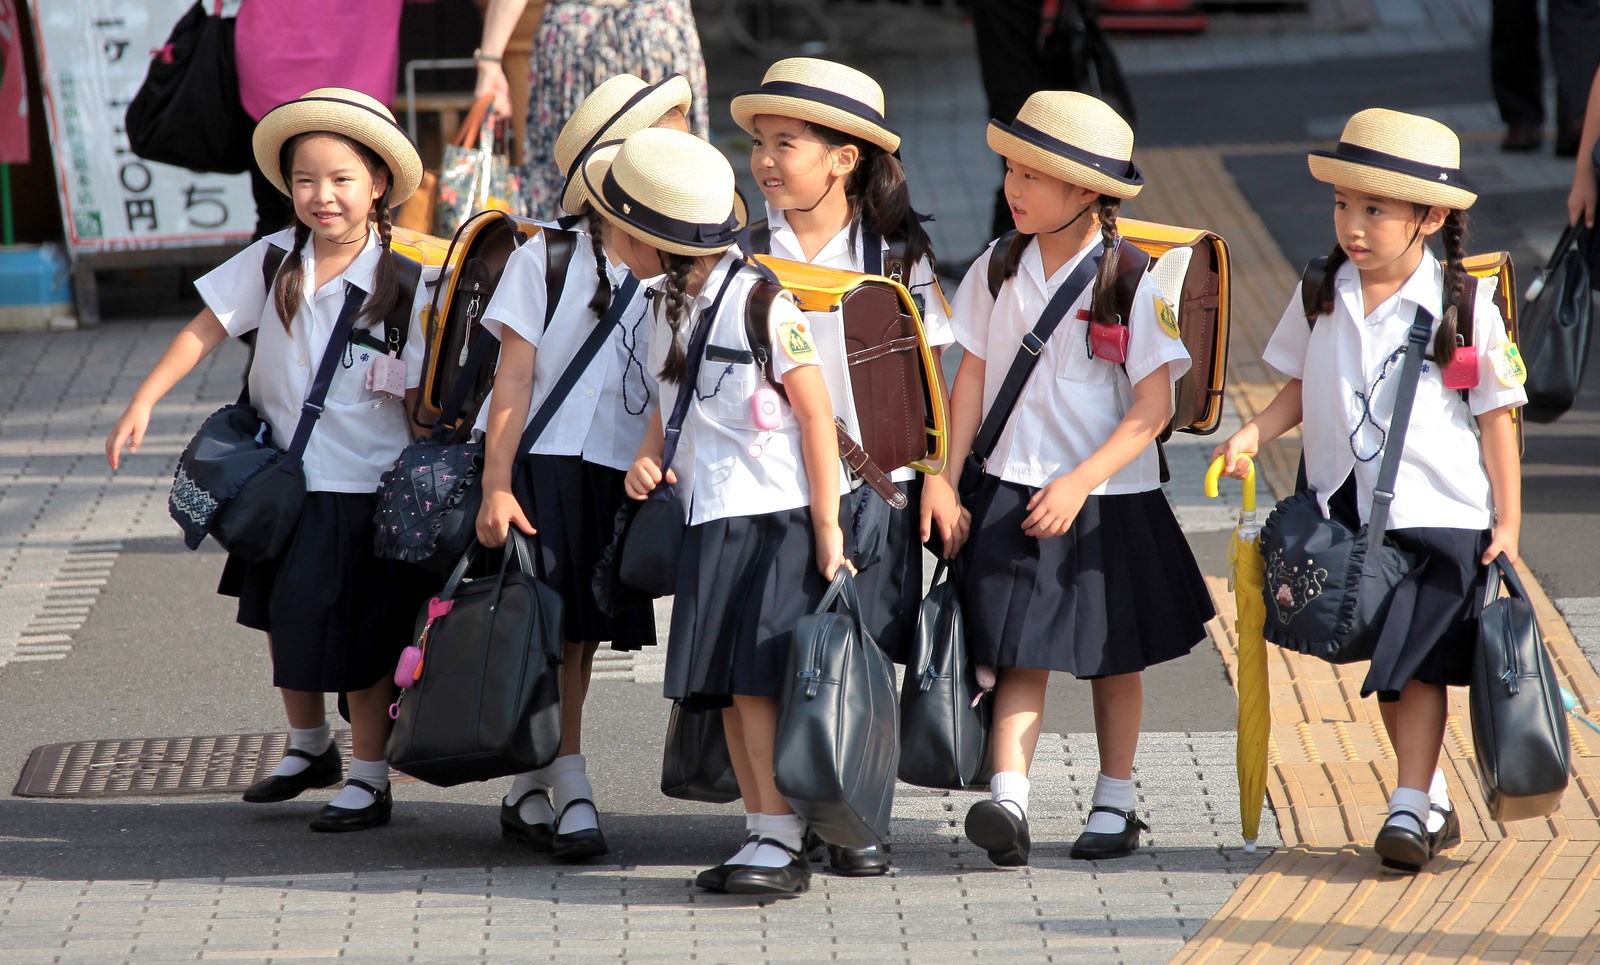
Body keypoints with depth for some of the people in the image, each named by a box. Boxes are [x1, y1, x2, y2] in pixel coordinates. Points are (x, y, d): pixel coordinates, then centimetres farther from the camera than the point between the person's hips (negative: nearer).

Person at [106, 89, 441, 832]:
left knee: (359, 633, 1)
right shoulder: (273, 261, -7)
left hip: (364, 484, -4)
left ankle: (369, 779, 16)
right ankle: (309, 748, 40)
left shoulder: (405, 282, -15)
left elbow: (424, 393, -10)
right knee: (283, 617, 18)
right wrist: (142, 403, -11)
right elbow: (206, 330, -4)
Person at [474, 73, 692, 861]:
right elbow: (514, 379, -7)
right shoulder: (545, 260, -7)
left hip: (624, 471, 4)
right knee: (550, 632, -7)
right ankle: (571, 794, -3)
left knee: (583, 636, 8)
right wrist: (496, 486, -13)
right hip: (543, 463, -4)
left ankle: (529, 793, 18)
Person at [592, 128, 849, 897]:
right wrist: (647, 458, 2)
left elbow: (816, 413, -12)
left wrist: (827, 528, -13)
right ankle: (763, 832, 11)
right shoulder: (669, 310, 10)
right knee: (725, 689, 6)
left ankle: (781, 844, -10)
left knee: (756, 682, -12)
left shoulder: (758, 302, -14)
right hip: (709, 523, 8)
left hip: (772, 518, -8)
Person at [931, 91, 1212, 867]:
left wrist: (1080, 483, -21)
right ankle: (1007, 801, -18)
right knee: (1021, 653, -7)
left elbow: (1153, 407, -13)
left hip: (1108, 500, -2)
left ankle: (1114, 805, 25)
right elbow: (972, 379, 7)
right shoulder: (996, 272, 2)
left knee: (1112, 658, 11)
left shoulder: (1132, 284, -11)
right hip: (1012, 493, 2)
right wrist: (945, 477, 0)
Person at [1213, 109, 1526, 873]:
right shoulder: (1321, 297, 3)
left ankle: (1409, 810, -6)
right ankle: (1433, 801, 24)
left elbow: (1495, 415, -3)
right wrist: (1255, 433, -7)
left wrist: (1508, 521, -4)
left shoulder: (1464, 307, -8)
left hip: (1440, 512, -4)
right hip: (1347, 509, 4)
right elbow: (1300, 390, 12)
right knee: (1388, 667, 11)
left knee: (1417, 661, -9)